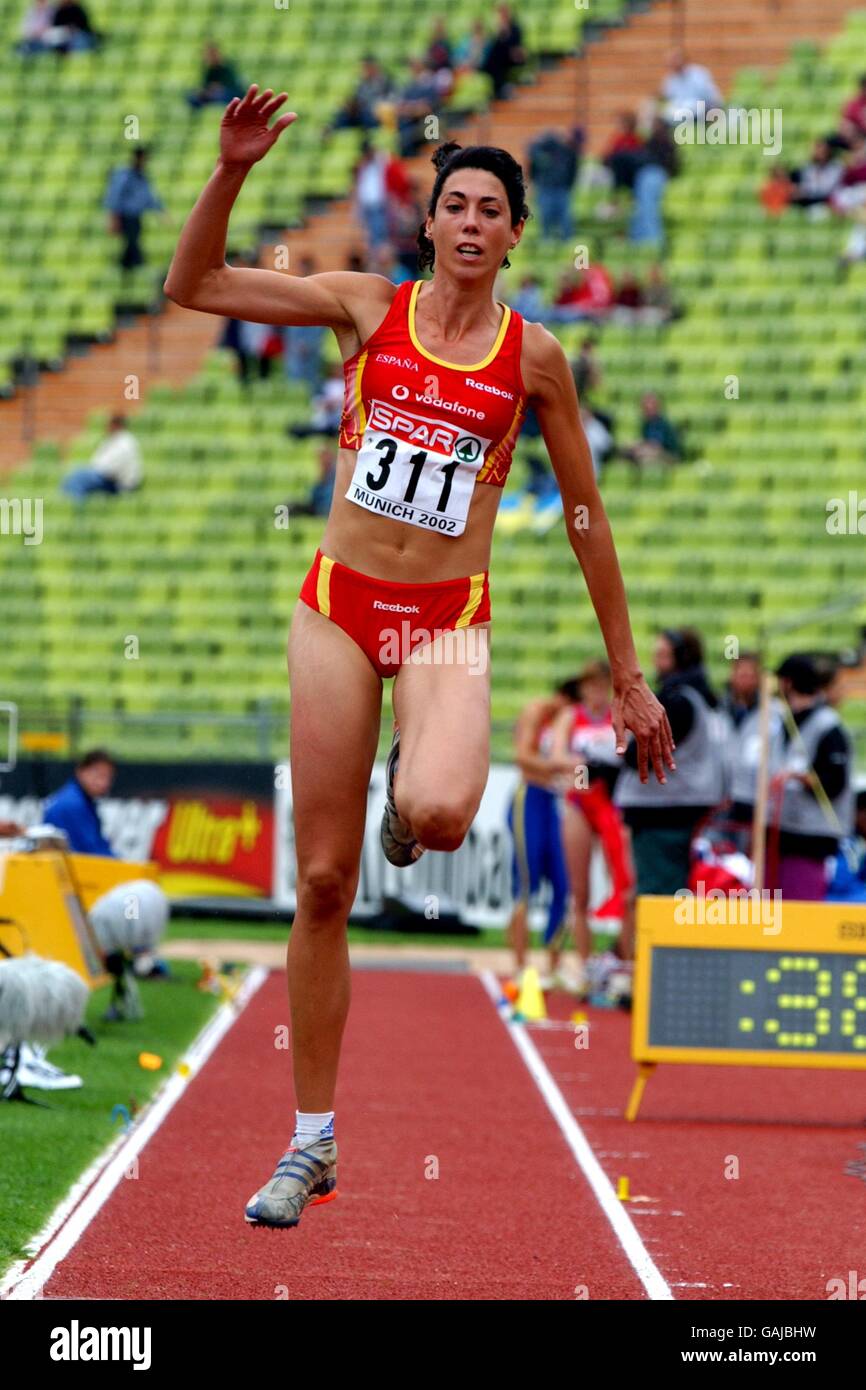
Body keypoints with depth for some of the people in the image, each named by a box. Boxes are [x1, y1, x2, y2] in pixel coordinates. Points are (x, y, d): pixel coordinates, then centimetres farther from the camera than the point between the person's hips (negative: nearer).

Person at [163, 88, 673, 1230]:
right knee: (323, 881, 1)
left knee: (438, 814, -31)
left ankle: (415, 796, 10)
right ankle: (314, 1143, 12)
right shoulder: (368, 307, 3)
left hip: (449, 619, -1)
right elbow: (192, 286, 1)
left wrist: (628, 675, 9)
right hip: (340, 604, 1)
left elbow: (585, 516, 9)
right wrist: (233, 170, -14)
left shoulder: (533, 354, 2)